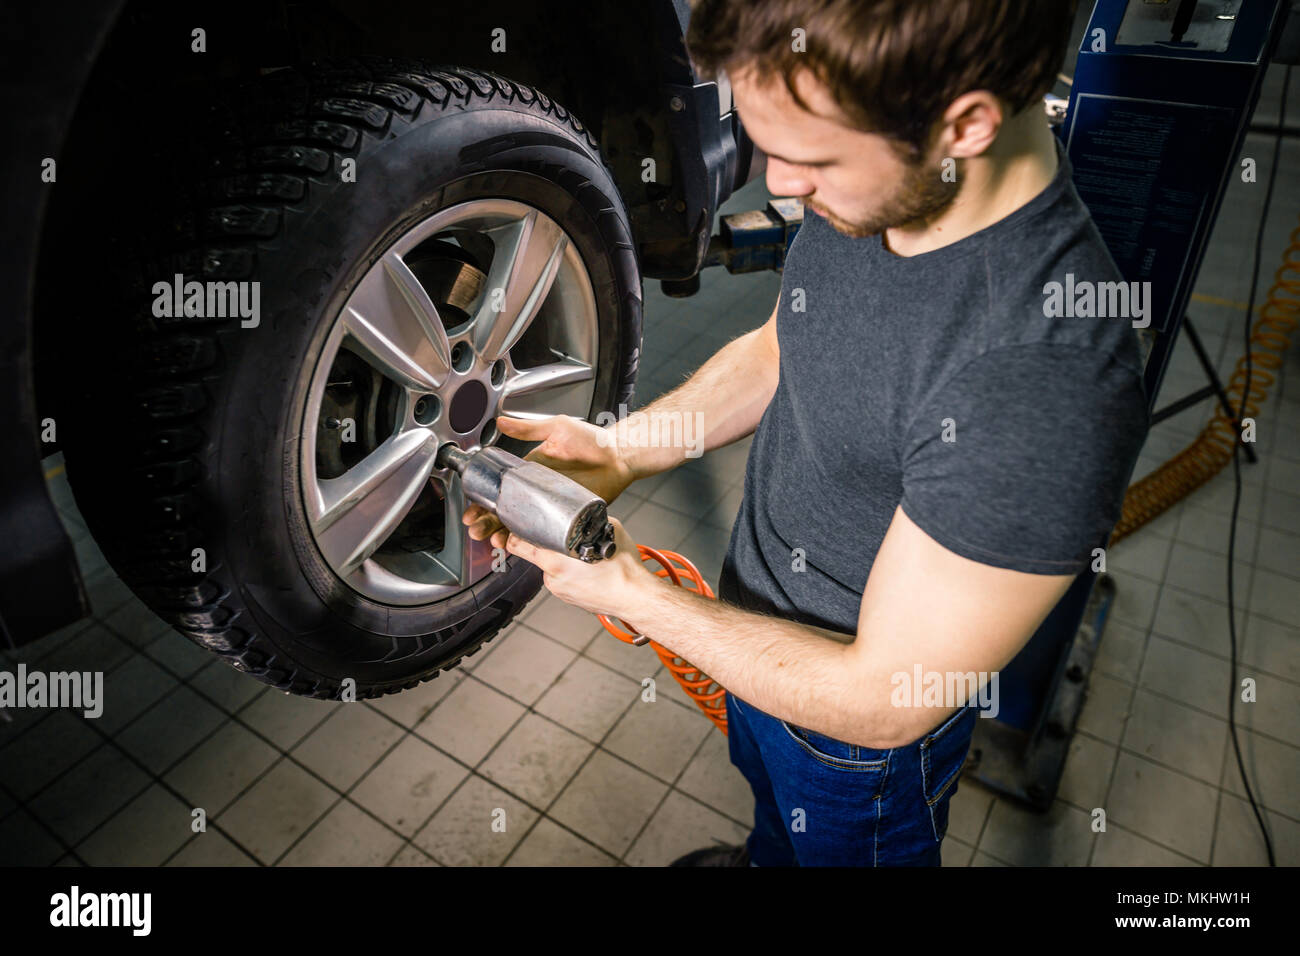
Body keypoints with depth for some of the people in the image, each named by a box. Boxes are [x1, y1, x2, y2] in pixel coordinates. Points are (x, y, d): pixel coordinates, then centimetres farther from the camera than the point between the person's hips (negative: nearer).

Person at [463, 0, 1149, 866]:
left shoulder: (1040, 381, -41)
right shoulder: (875, 187, -16)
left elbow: (881, 704, -32)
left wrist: (633, 594, -24)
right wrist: (620, 452, -11)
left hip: (855, 734, -7)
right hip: (758, 623, 7)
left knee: (833, 846, 29)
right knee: (772, 806, 38)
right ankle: (764, 860, 72)